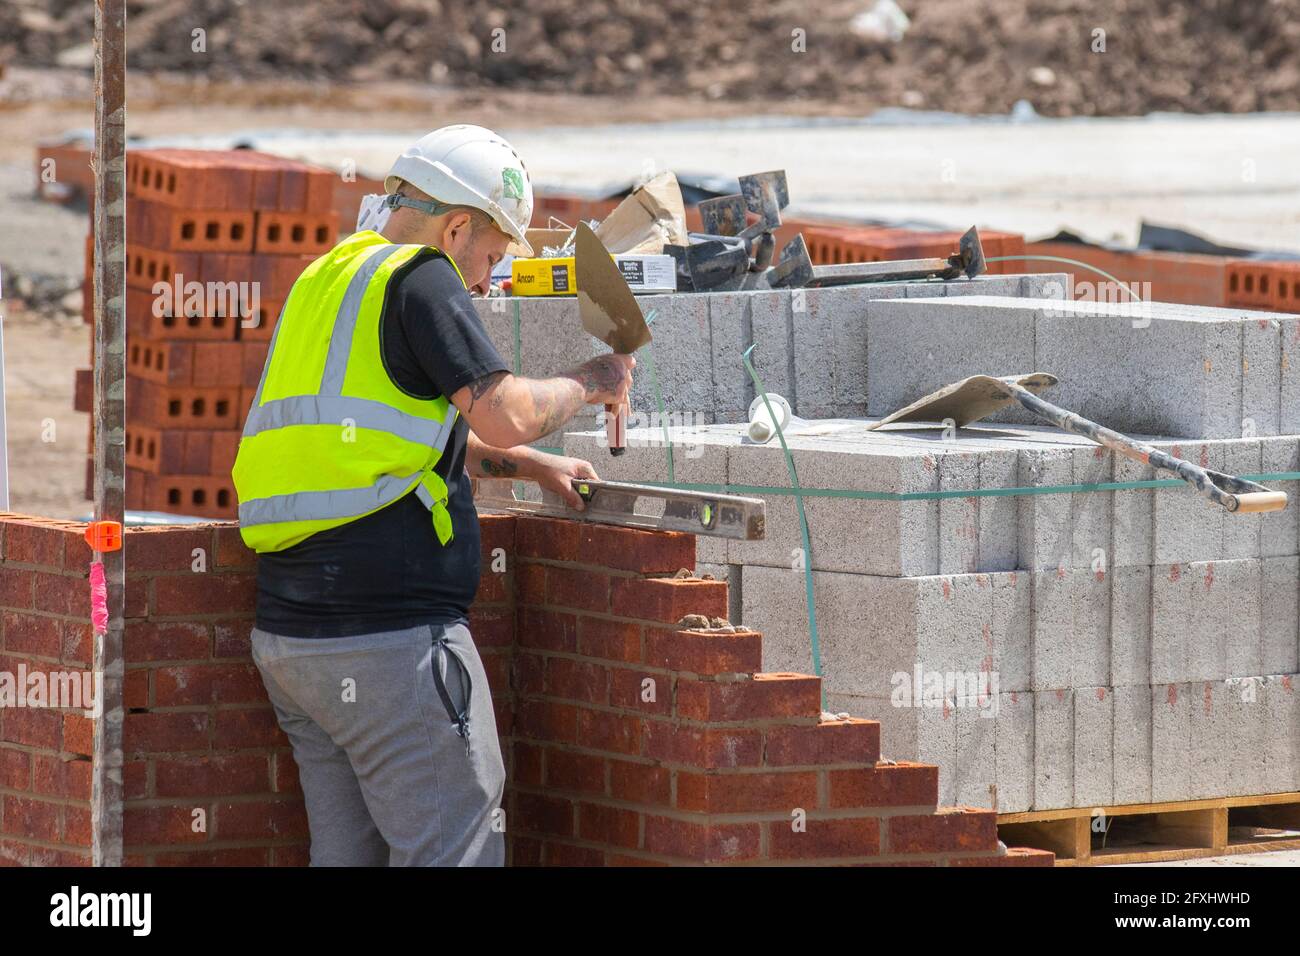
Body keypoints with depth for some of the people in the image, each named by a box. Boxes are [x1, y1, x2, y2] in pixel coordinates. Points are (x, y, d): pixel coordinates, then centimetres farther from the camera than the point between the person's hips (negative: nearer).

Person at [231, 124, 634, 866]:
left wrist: (535, 467, 37)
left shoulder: (328, 282, 20)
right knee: (453, 850, -6)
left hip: (288, 632, 9)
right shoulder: (419, 278, -7)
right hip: (392, 636, -9)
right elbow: (507, 415, -16)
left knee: (347, 850, 11)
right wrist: (590, 385, 2)